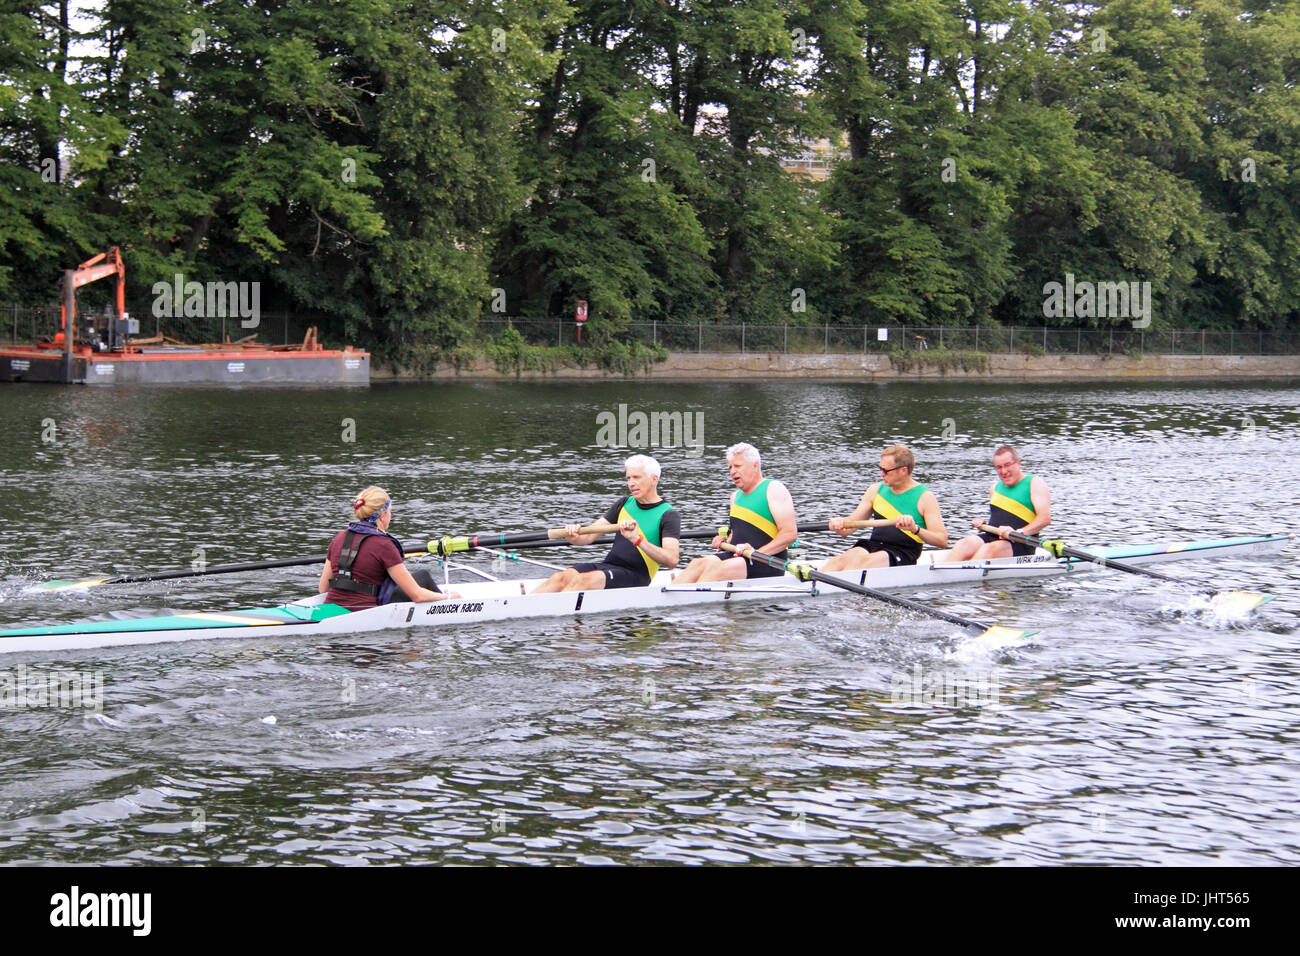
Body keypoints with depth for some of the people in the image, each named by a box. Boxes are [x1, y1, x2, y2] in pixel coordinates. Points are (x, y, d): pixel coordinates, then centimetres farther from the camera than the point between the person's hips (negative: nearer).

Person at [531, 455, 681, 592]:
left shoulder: (668, 515, -2)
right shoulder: (625, 503, 18)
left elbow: (672, 560, -19)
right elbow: (589, 536, 13)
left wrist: (637, 540, -33)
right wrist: (574, 538, -13)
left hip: (634, 576, -6)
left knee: (582, 581, -31)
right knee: (562, 577, -21)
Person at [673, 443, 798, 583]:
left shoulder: (773, 489, -4)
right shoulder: (736, 495, 21)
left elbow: (791, 534, -14)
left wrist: (758, 553, -21)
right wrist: (725, 542, 9)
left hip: (767, 565, -7)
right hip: (736, 555, 7)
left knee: (717, 568, -31)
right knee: (699, 563, -20)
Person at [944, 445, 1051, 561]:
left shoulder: (1034, 483, 2)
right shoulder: (995, 487, 23)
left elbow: (1045, 518, -12)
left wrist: (1019, 532, -26)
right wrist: (984, 524, 10)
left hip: (1020, 544, -5)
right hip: (991, 538, 6)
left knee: (987, 549, -35)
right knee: (964, 544, -25)